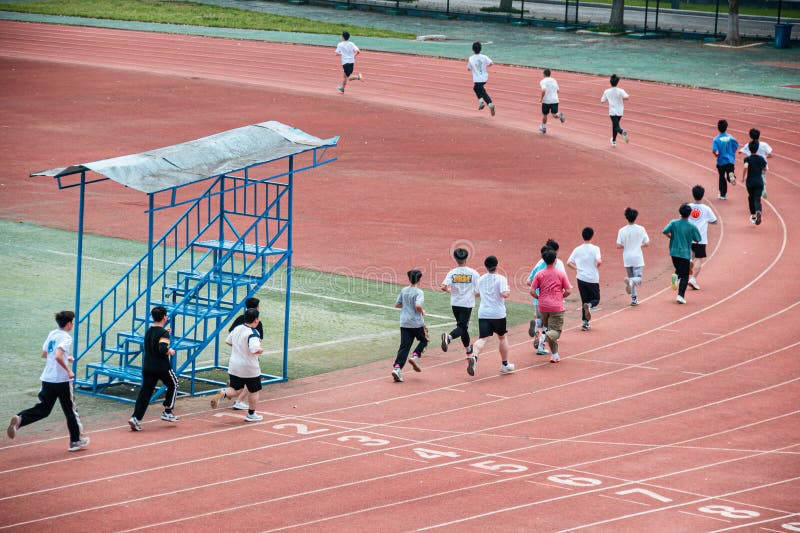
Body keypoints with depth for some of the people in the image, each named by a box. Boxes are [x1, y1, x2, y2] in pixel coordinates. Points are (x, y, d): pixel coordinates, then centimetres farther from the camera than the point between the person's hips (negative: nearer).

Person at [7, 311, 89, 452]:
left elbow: (44, 354, 21)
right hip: (62, 380, -7)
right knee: (70, 411, 9)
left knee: (43, 409, 7)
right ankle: (76, 441, 18)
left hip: (47, 379, 7)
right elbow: (58, 357, -28)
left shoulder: (52, 334, 11)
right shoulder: (66, 337, -14)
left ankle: (19, 419, -18)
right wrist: (68, 370, -17)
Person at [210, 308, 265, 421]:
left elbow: (228, 341, 15)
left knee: (236, 390, 15)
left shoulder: (237, 328, 1)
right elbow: (255, 349, -34)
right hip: (249, 368, -6)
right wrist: (261, 350, -13)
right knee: (253, 391, 15)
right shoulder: (253, 333, -21)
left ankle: (223, 393, -15)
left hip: (234, 366, 6)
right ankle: (251, 415, 25)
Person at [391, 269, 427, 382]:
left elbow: (397, 305, 13)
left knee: (404, 347, 3)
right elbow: (418, 306, -25)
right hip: (416, 323, -4)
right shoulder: (419, 292, -12)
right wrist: (422, 312, -6)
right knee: (424, 340, 22)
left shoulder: (404, 291, 6)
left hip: (404, 323, 5)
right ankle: (415, 356, 1)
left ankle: (397, 367, -13)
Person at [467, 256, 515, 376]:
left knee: (483, 339, -8)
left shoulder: (481, 279, 8)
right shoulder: (501, 278, -7)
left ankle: (474, 357, -37)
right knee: (502, 337, 18)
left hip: (483, 313, 3)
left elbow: (477, 293, 19)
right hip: (498, 313, -3)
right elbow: (504, 294, -18)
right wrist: (508, 292, 3)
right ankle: (505, 364, 26)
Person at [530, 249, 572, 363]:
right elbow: (568, 291, -4)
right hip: (557, 306, -2)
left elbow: (532, 291, -5)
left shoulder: (539, 274, -1)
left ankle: (555, 354, 15)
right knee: (556, 331, 1)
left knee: (549, 328, 17)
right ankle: (551, 335, -37)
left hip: (543, 306, 2)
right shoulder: (561, 274, -4)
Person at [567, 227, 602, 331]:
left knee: (584, 300, 13)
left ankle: (585, 322, 6)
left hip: (581, 278, 3)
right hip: (593, 278, -3)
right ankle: (589, 305, -23)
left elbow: (568, 263, 0)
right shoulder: (595, 249, -8)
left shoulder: (577, 250, 2)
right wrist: (597, 266, 1)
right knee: (596, 299, 12)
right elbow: (599, 261, -21)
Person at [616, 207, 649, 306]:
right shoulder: (641, 229, -6)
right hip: (638, 257, -2)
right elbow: (647, 243, -2)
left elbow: (618, 245, -5)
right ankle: (631, 281, -36)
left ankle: (634, 299, 13)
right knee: (638, 279, -2)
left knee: (631, 278, 16)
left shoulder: (622, 231, -4)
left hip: (627, 258, 2)